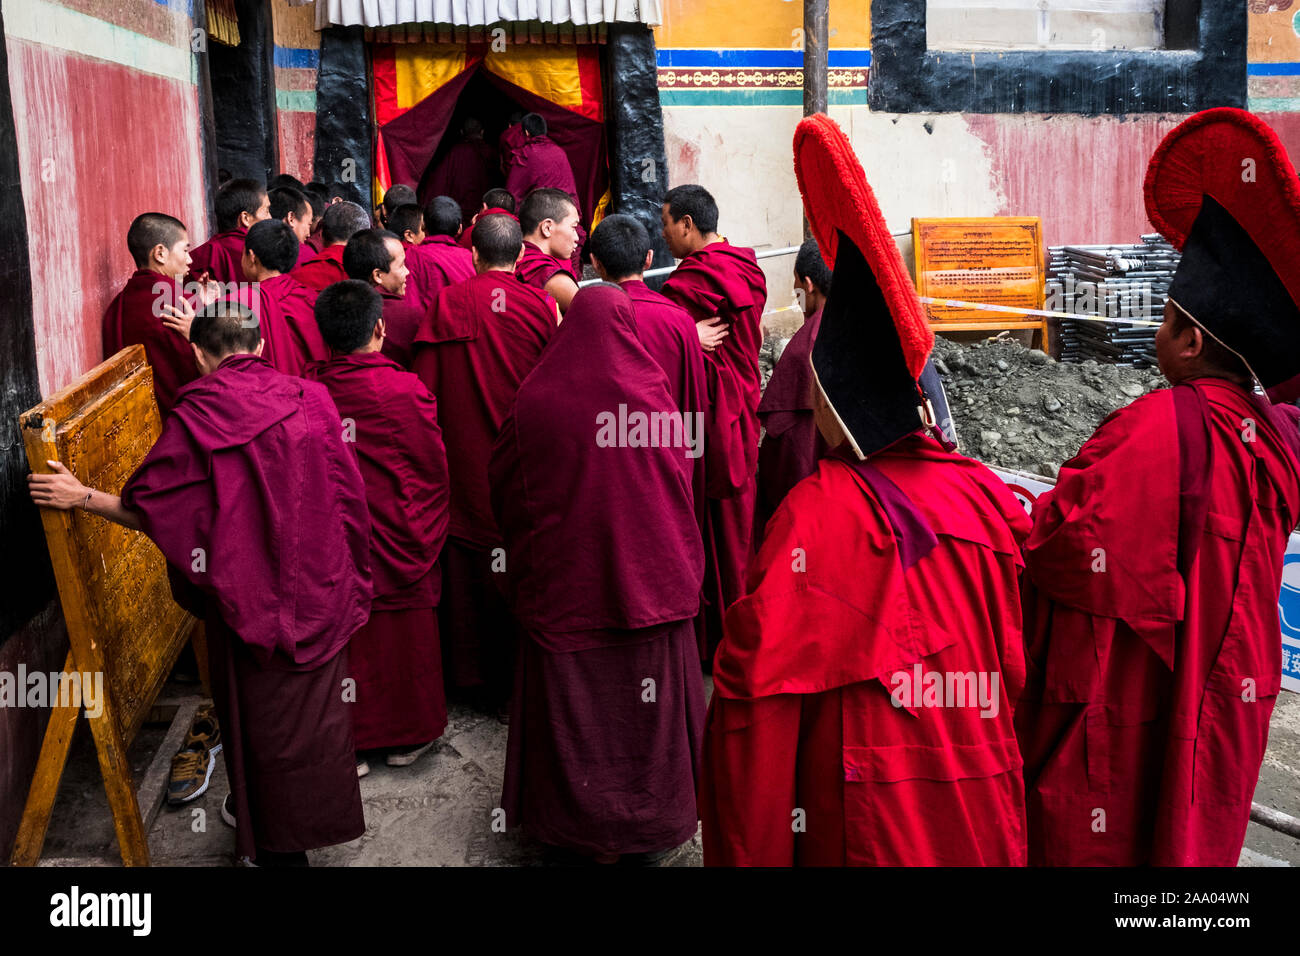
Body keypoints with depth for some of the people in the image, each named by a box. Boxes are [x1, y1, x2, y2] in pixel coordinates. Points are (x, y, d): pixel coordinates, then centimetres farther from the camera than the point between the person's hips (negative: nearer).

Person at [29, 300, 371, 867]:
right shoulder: (312, 400, -6)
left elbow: (148, 508, -9)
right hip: (320, 588, 3)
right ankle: (321, 818, 37)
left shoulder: (196, 416, -15)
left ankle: (276, 844, 28)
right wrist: (350, 577, 9)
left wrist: (82, 497, 7)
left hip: (251, 598, -3)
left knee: (259, 712, 14)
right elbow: (348, 497, -2)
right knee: (316, 706, 19)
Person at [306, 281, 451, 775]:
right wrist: (428, 539, 8)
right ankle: (406, 738, 29)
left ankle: (347, 747, 25)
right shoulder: (408, 390, -16)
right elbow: (435, 472, -6)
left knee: (342, 646, 14)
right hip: (398, 545, -2)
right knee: (403, 641, 14)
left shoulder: (307, 389, -8)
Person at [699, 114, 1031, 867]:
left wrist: (748, 852, -8)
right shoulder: (990, 498, -5)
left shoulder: (819, 512, -18)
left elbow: (756, 691, -19)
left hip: (863, 830, -4)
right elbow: (1023, 670, 3)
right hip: (988, 822, 4)